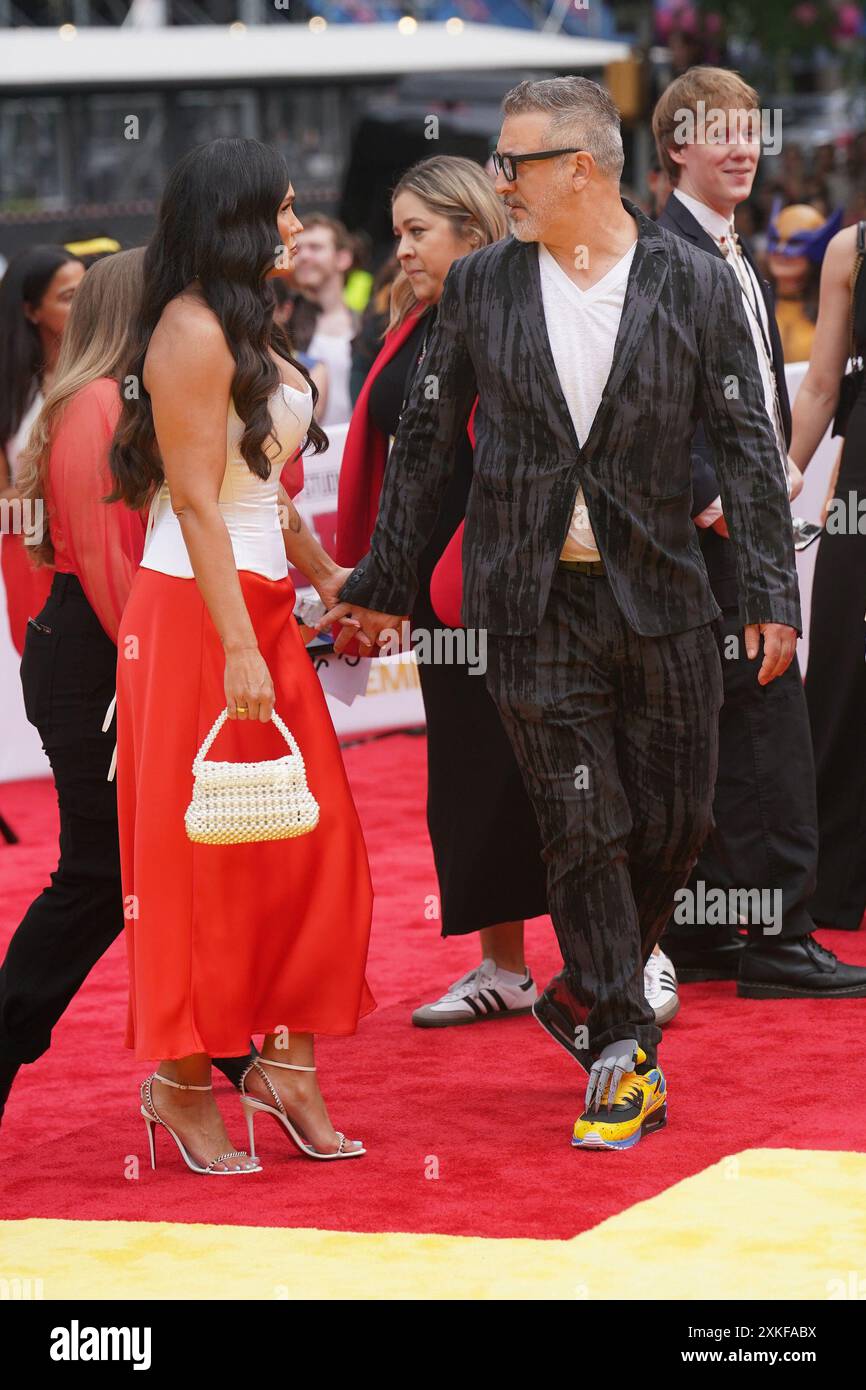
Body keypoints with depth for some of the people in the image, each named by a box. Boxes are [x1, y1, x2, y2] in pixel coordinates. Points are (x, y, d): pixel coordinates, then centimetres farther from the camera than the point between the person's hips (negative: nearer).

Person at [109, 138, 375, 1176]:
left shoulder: (251, 330, 15)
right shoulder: (193, 332, -13)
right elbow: (197, 503, -18)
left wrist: (326, 577, 17)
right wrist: (238, 648, -21)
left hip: (265, 607, 9)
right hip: (195, 613, -9)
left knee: (312, 839, 5)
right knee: (200, 849, -2)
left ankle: (286, 1060, 10)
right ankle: (184, 1080, 7)